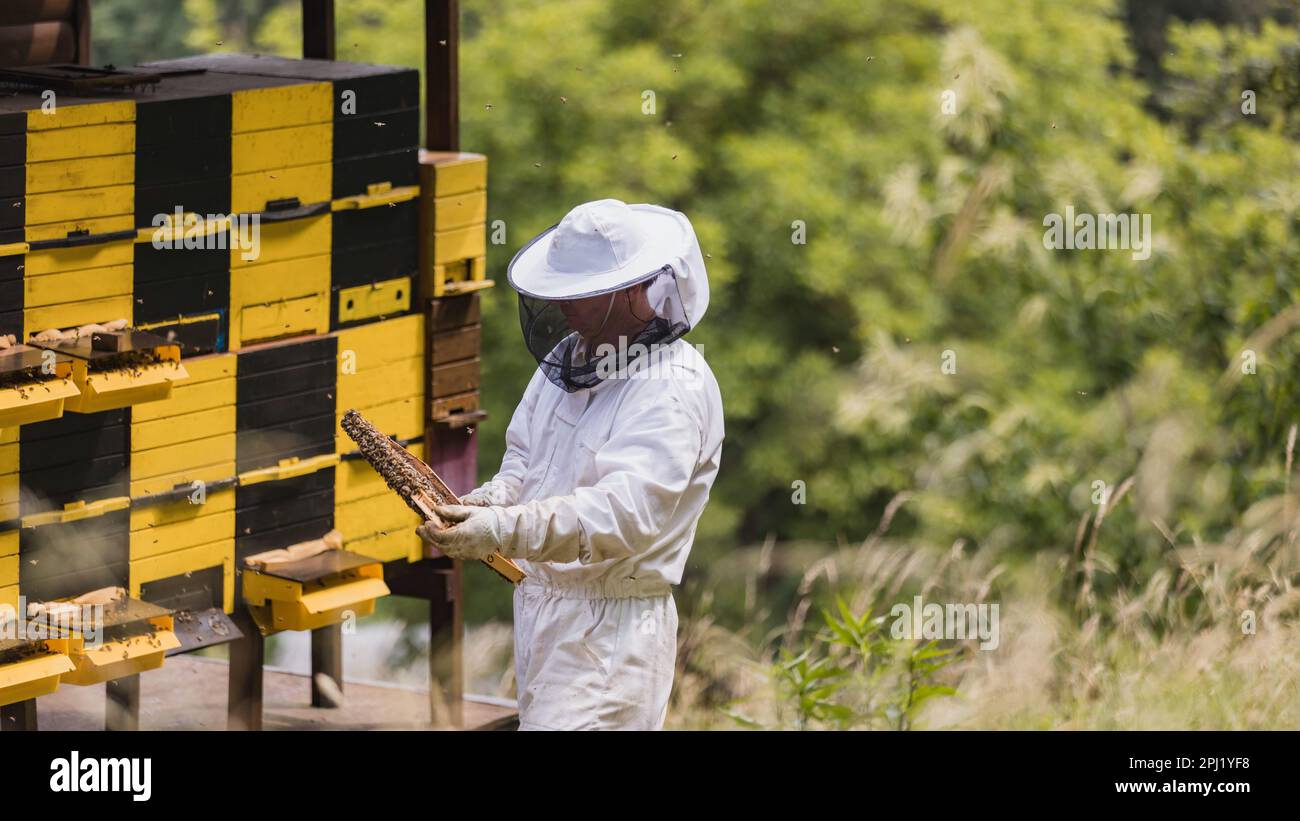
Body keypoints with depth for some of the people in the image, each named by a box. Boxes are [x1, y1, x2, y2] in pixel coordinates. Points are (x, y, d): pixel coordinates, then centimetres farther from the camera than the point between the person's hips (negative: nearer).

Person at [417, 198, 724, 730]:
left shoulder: (673, 390, -18)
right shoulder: (569, 357, 10)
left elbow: (625, 514, -29)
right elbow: (524, 462, 18)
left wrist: (501, 531, -38)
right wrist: (487, 502, -6)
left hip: (609, 633, -9)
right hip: (537, 607, 9)